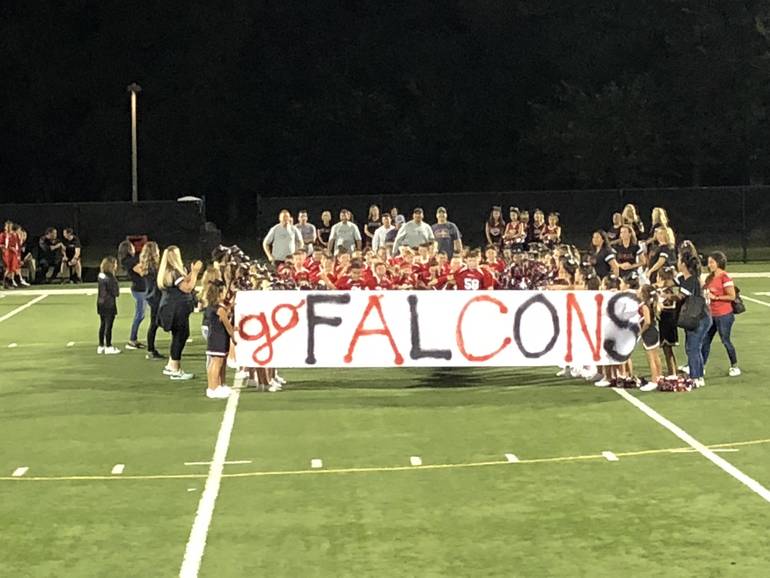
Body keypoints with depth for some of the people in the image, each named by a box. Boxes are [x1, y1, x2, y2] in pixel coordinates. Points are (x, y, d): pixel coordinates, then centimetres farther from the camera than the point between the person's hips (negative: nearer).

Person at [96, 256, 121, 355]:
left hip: (101, 303, 8)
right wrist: (117, 287, 0)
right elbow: (116, 293, -17)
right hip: (109, 304, -8)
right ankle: (108, 347, 6)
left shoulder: (100, 276, 4)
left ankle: (101, 346, 21)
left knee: (102, 325, 15)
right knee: (108, 326, 0)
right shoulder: (110, 278, -21)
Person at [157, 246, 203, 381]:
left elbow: (183, 282, 14)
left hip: (170, 308, 10)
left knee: (178, 337, 18)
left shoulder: (166, 272, 12)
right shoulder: (174, 272, -18)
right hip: (176, 310, -10)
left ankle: (170, 366, 24)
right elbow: (187, 288, -19)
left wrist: (193, 272, 15)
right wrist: (195, 272, -14)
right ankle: (175, 371, 3)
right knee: (180, 337, -2)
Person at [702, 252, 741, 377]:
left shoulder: (724, 278, -15)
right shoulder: (710, 278, 9)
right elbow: (705, 290, 19)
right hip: (712, 315, 8)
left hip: (724, 315, -8)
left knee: (725, 341, 4)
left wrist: (715, 297, -18)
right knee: (705, 340, 6)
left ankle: (734, 366, 20)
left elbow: (732, 296, -17)